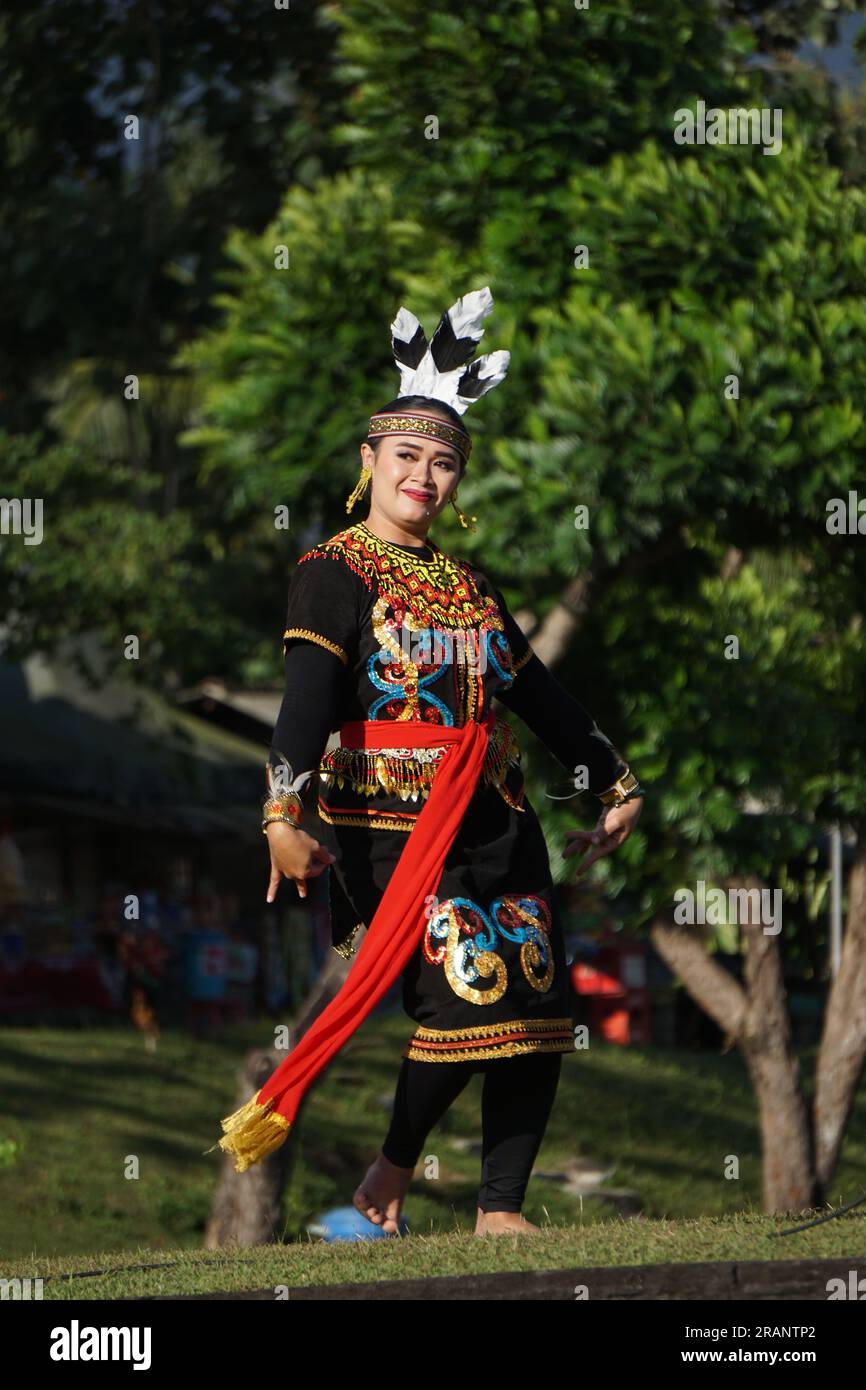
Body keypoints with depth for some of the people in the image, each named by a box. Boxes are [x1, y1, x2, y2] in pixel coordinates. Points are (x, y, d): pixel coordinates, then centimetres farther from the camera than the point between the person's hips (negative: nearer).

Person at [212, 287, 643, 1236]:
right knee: (463, 991, -17)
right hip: (394, 824, -7)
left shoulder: (466, 582, 17)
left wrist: (614, 783, 27)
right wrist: (283, 810, -29)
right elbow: (308, 693, -17)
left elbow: (534, 689, 24)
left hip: (495, 819, 7)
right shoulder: (335, 571, -3)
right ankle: (392, 1175, 5)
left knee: (538, 1010, -1)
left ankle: (501, 1209, 5)